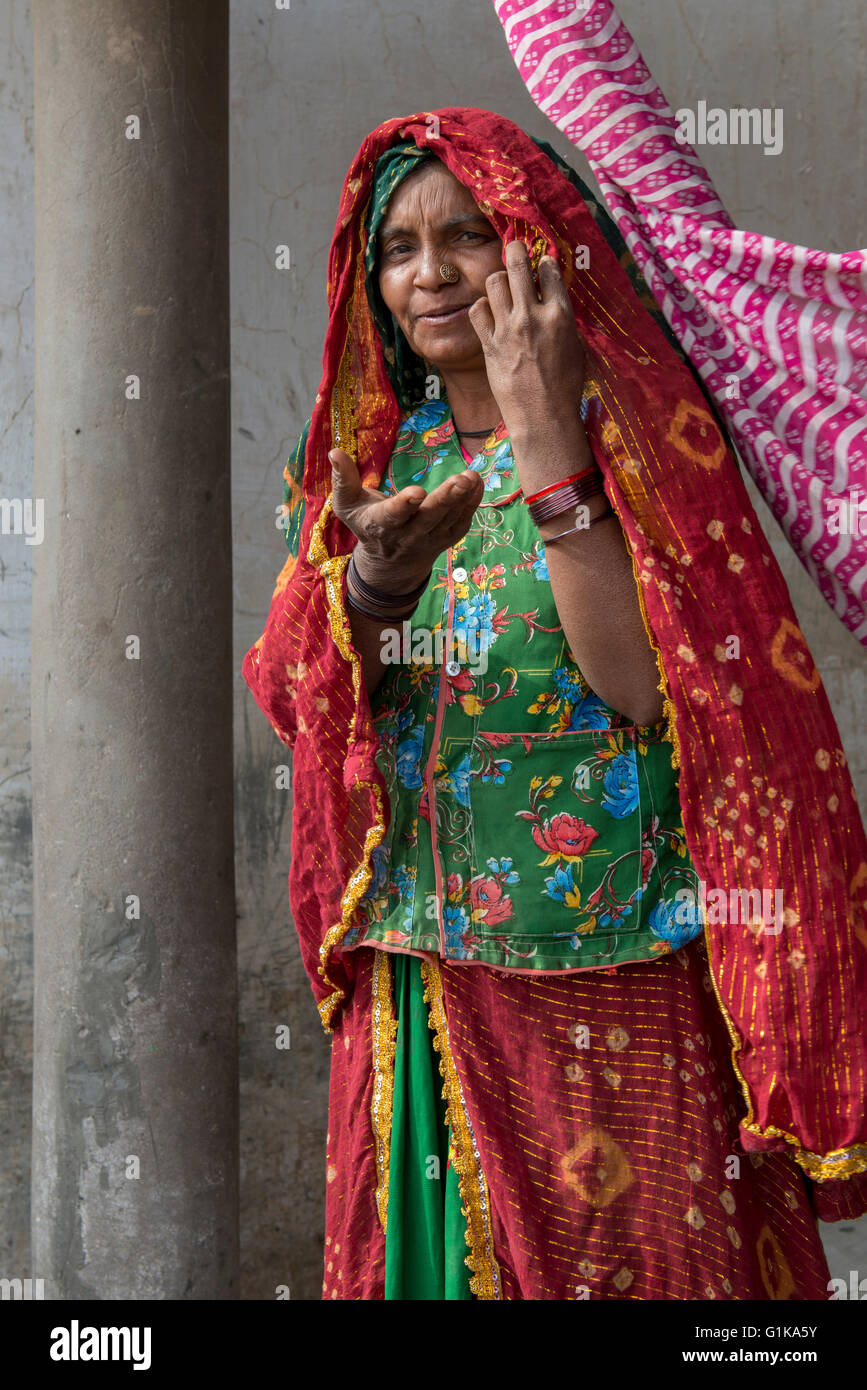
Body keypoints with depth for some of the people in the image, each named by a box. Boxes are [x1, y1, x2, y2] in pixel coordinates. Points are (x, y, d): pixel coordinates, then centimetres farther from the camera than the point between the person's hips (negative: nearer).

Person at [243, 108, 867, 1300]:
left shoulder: (628, 430, -6)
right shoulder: (380, 450, 9)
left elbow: (649, 687, -20)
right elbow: (303, 701, 1)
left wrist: (547, 442, -21)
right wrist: (376, 572, -19)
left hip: (608, 984, -5)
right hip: (414, 989, 5)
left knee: (619, 1263, 3)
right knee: (412, 1255, 11)